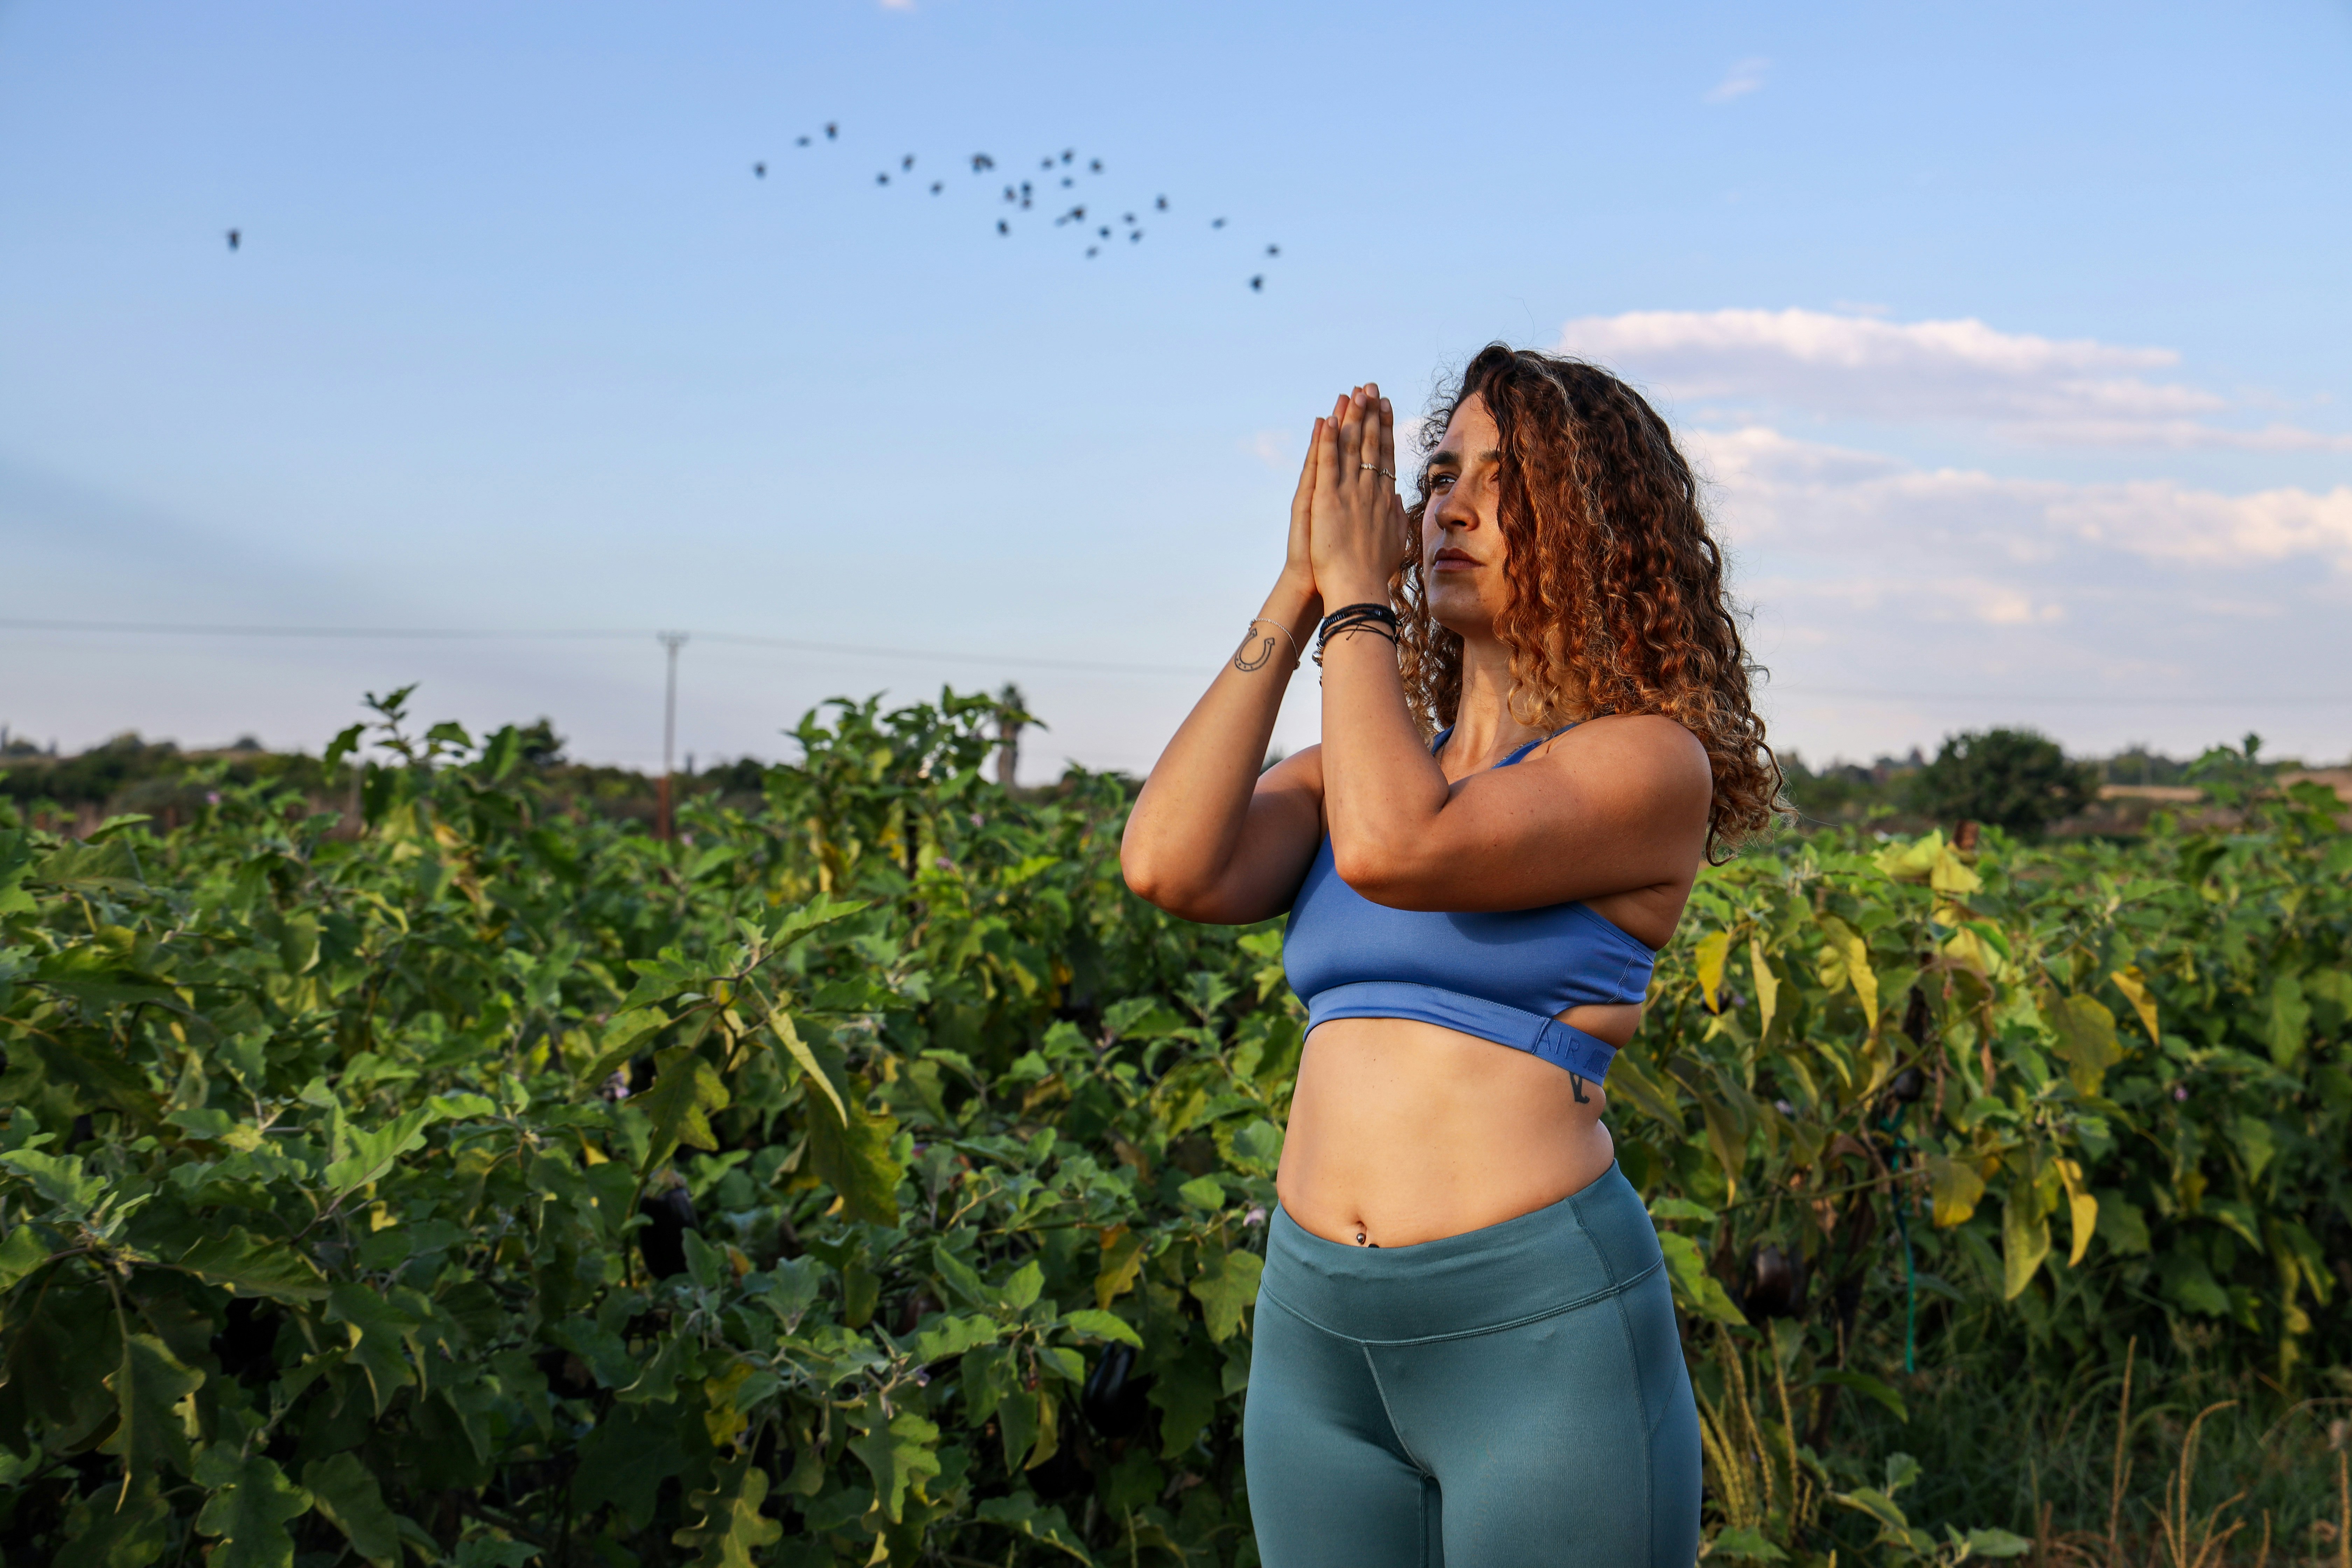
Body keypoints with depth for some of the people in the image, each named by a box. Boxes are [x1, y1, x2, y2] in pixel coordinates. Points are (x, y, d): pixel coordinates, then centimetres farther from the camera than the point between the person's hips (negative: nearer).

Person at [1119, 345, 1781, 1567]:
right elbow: (1167, 865, -5)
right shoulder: (1360, 762, 12)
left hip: (1540, 1329, -5)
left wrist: (1357, 596, -8)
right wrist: (1294, 596, -1)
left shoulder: (1649, 762, -6)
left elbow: (1394, 849, -22)